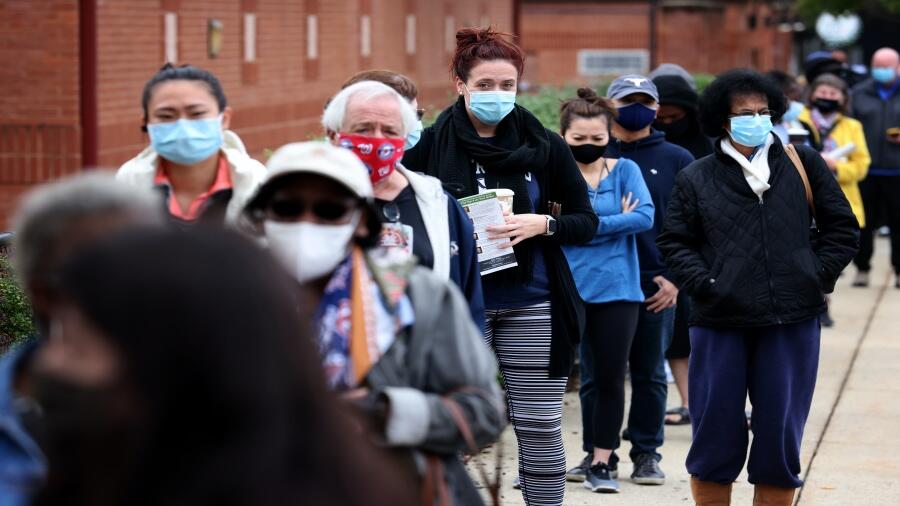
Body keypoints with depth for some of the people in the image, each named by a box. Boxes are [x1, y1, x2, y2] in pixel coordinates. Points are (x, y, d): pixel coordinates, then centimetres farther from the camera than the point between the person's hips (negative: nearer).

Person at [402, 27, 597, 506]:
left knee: (541, 427, 2)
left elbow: (587, 221, 5)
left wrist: (543, 224, -14)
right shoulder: (430, 145, -2)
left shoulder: (545, 147, 0)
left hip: (531, 305, 0)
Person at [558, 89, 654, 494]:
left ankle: (600, 463, 15)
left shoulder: (625, 170, 4)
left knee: (609, 378, 5)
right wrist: (617, 221, -13)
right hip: (565, 289, -1)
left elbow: (645, 216, -10)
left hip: (617, 290, 1)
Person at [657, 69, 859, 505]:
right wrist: (704, 285, -8)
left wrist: (817, 276, 0)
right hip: (719, 323, -1)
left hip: (792, 322, 1)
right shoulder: (696, 179, 8)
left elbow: (841, 227, 12)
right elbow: (674, 243, 6)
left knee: (780, 438, 5)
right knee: (715, 437, 3)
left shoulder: (803, 164, 10)